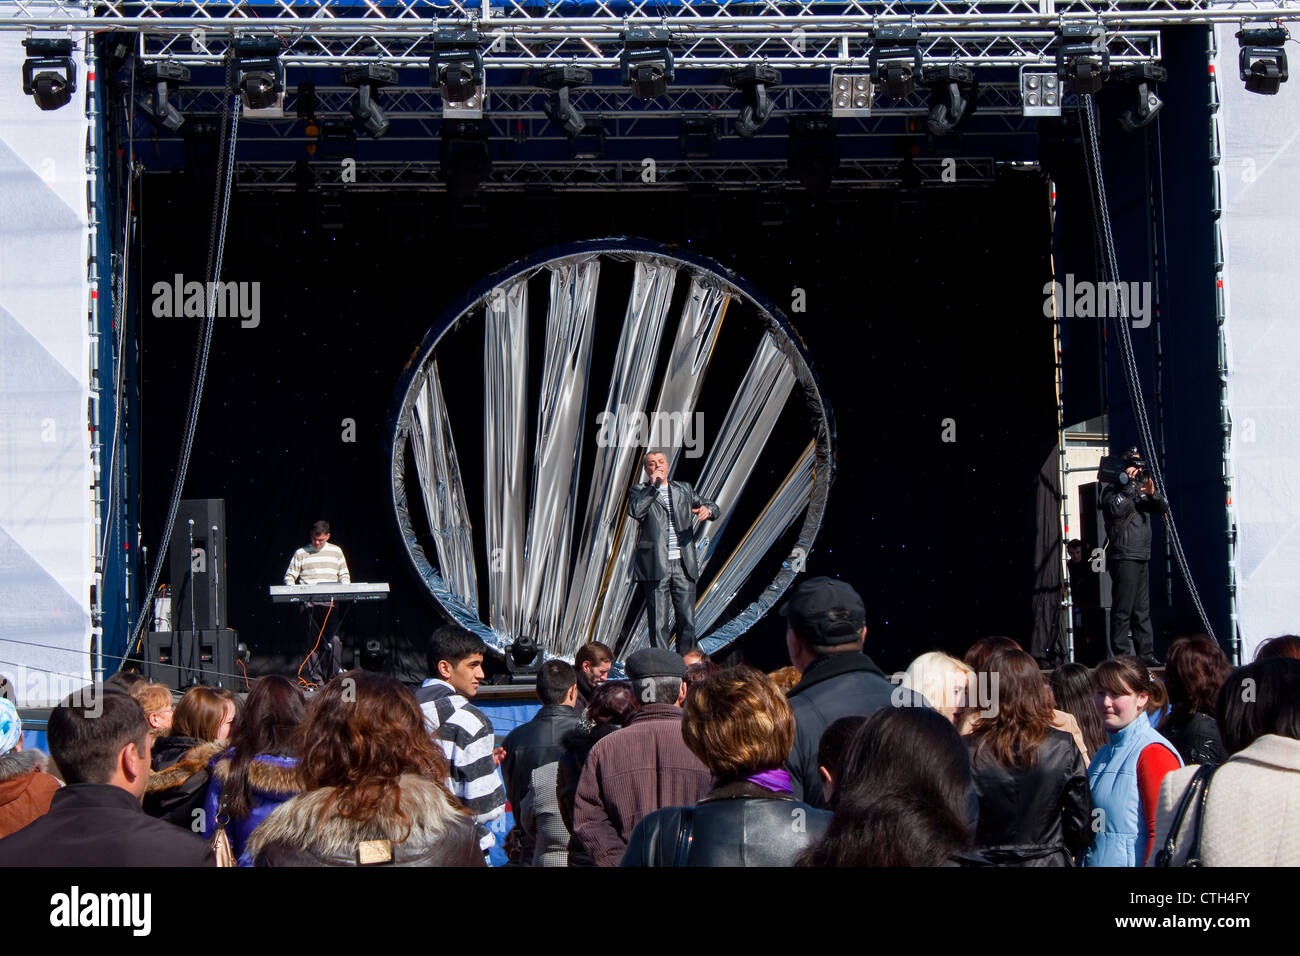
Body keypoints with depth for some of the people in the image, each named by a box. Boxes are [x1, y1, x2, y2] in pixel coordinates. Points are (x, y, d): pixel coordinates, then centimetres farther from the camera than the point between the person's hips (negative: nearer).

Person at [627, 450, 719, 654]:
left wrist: (707, 509, -6)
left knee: (688, 622, 2)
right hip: (656, 567, -3)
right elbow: (635, 511, -14)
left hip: (683, 566, 3)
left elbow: (712, 507, 18)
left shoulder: (684, 489, 18)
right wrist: (653, 486, -12)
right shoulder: (640, 491, 7)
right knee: (659, 624, -4)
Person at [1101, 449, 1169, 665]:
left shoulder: (1140, 488, 20)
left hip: (1141, 557, 8)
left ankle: (1146, 654, 13)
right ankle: (1121, 655, -9)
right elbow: (1115, 509, -22)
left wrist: (1152, 493, -4)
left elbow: (1163, 508, 15)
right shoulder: (1113, 489, -3)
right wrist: (1128, 485, -18)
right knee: (1123, 610, -9)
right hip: (1123, 557, -8)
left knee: (1143, 610, 10)